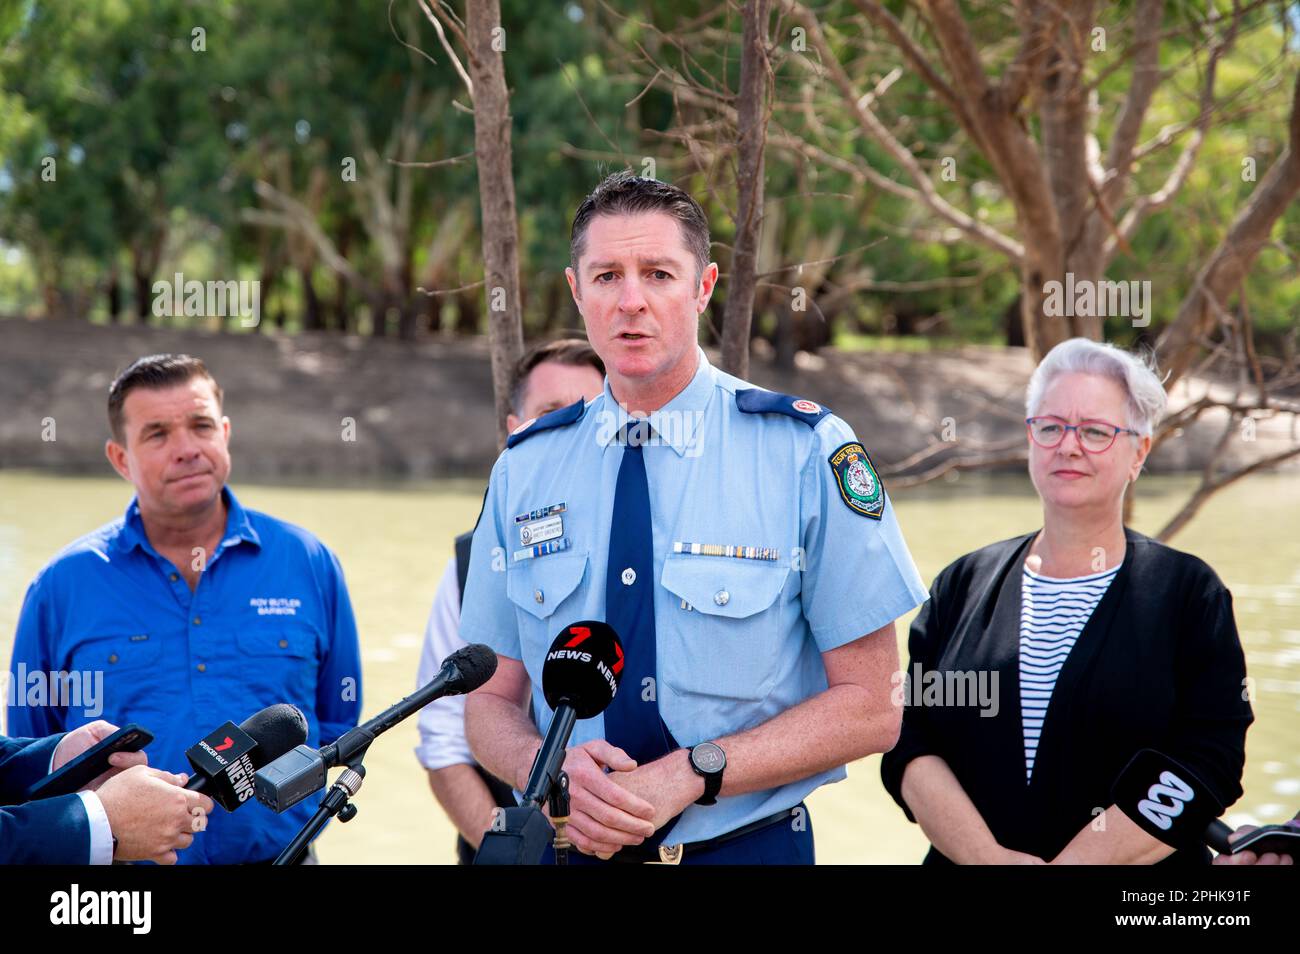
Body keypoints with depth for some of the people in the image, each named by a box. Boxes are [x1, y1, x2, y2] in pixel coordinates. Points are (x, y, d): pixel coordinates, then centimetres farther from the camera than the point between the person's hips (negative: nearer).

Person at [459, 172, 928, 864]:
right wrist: (552, 770, -17)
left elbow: (870, 708, -9)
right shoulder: (524, 468, 1)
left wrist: (691, 773, -20)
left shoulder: (808, 452, -8)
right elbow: (489, 702, 5)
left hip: (750, 847, -2)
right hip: (569, 847, 2)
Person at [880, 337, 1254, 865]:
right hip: (962, 860, 2)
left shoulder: (1189, 593, -3)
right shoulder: (963, 585, 5)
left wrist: (1071, 862, -22)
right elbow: (908, 743, -2)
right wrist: (987, 855, -18)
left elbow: (1206, 767, -13)